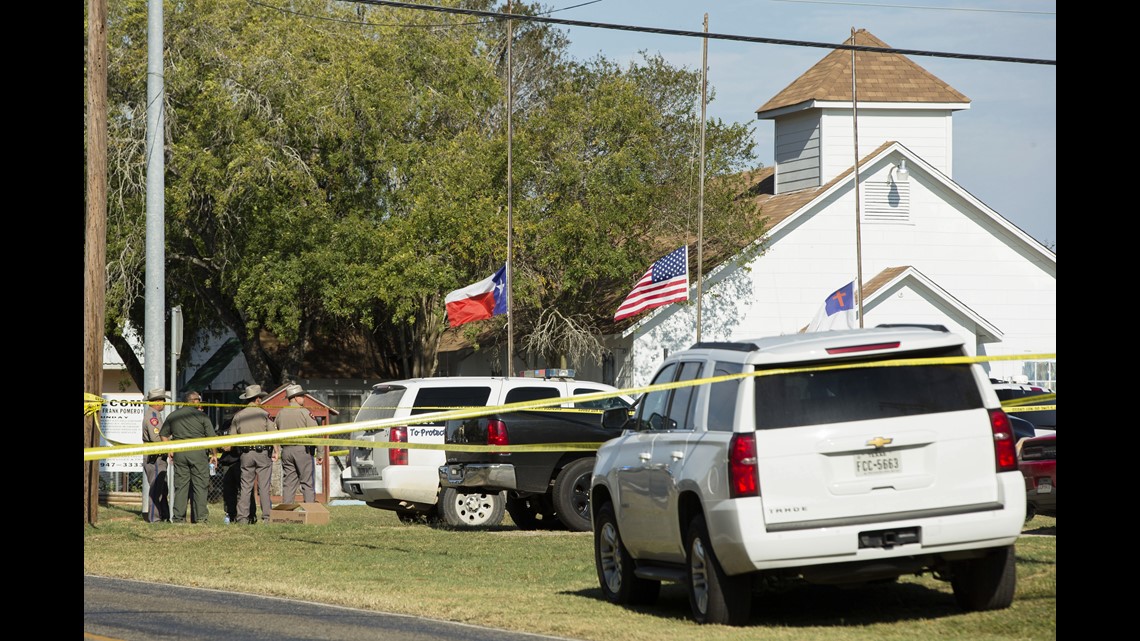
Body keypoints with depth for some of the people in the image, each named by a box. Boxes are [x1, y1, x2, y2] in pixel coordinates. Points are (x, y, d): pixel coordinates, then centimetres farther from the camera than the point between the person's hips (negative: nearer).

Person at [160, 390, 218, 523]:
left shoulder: (173, 415, 11)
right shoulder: (201, 416, -1)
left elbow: (164, 435, 15)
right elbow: (211, 437, -3)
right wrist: (213, 454, 6)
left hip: (179, 452, 3)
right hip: (198, 452, -3)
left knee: (180, 485, 7)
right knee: (200, 485, 1)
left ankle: (178, 517, 5)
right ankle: (200, 517, -3)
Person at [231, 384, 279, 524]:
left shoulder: (238, 416, 7)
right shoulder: (264, 414, -3)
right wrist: (275, 451, -6)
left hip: (246, 453, 3)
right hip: (263, 452, -3)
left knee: (245, 486, 4)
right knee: (264, 486, -1)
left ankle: (242, 517, 0)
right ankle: (266, 517, -3)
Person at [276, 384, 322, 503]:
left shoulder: (280, 413, 11)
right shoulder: (305, 412, -6)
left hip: (286, 450, 5)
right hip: (302, 449, -5)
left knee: (288, 482, 6)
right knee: (307, 482, -2)